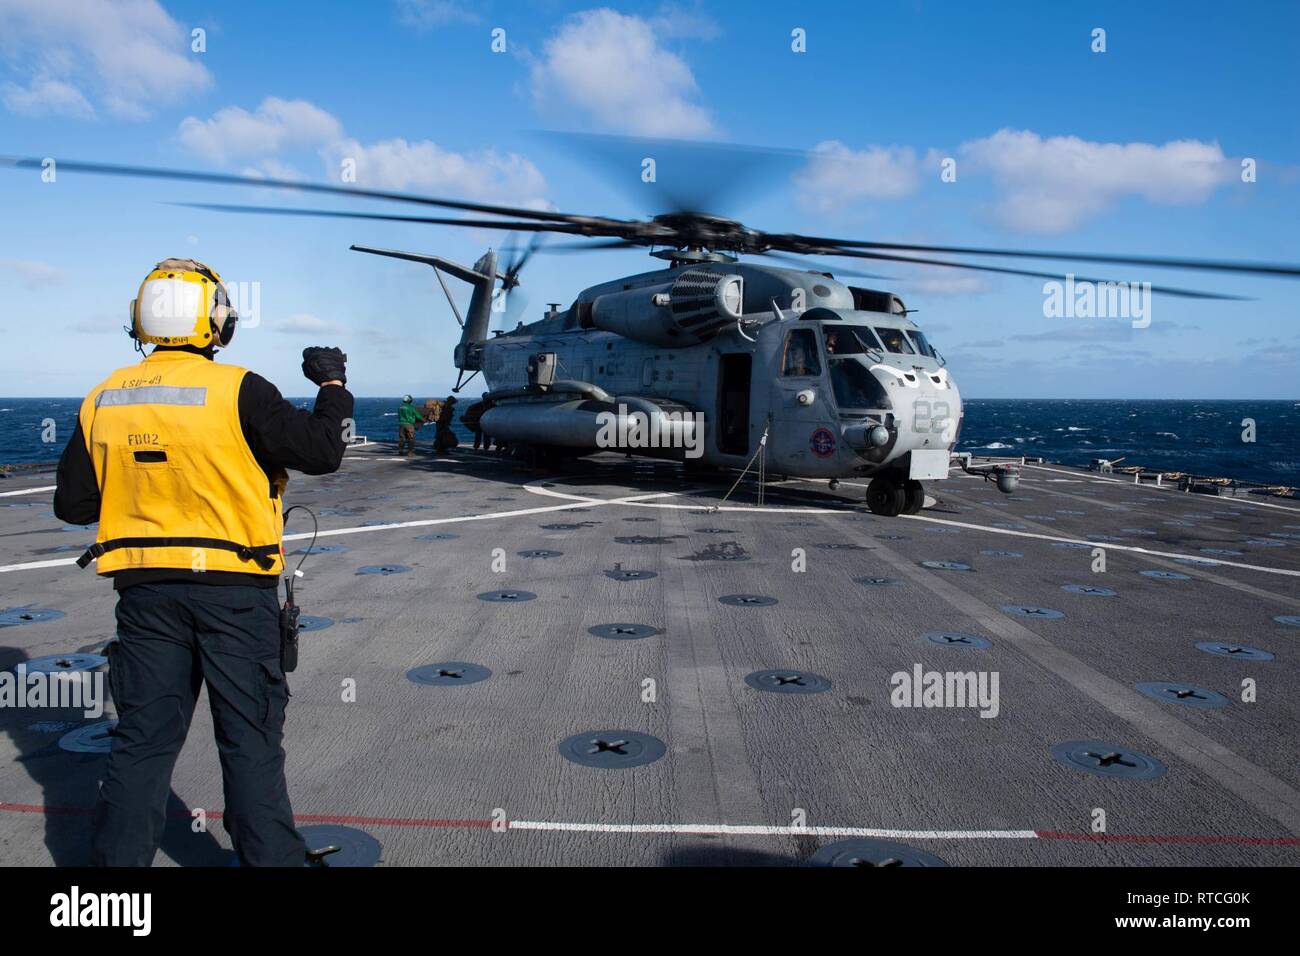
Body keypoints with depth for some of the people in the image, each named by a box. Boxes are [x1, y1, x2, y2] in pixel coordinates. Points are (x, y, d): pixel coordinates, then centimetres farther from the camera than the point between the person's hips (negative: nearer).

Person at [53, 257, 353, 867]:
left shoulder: (103, 401, 3)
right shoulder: (237, 391, -13)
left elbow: (74, 504, 6)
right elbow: (321, 452, -12)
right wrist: (332, 387, 4)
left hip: (145, 590, 4)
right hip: (234, 590, -4)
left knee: (142, 738, 14)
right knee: (250, 738, 8)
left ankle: (117, 856, 22)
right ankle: (269, 857, 19)